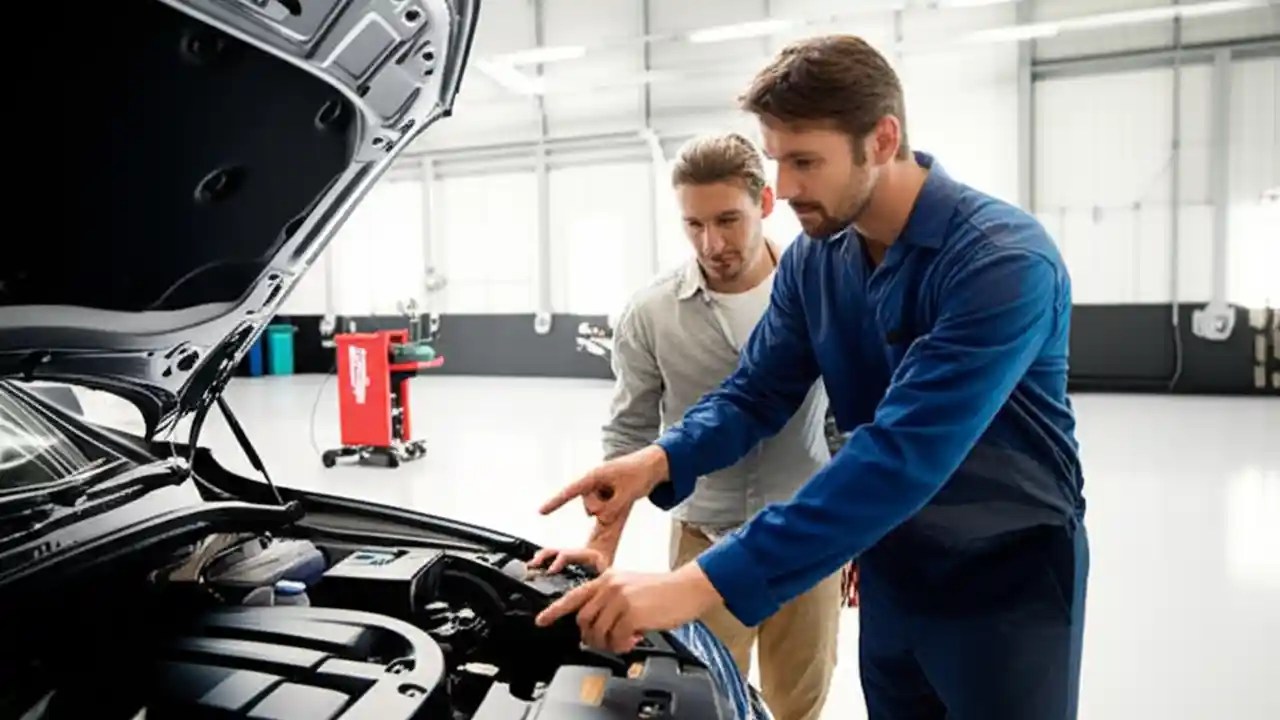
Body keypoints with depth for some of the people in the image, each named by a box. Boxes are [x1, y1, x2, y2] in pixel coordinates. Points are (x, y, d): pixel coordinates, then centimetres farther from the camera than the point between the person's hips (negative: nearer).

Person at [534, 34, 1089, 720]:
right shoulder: (813, 258, -5)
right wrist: (660, 460, -23)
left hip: (1008, 582, -5)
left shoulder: (1003, 260, -27)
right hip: (892, 573, 6)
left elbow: (903, 454, -37)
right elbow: (756, 391, -1)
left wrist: (700, 584, -41)